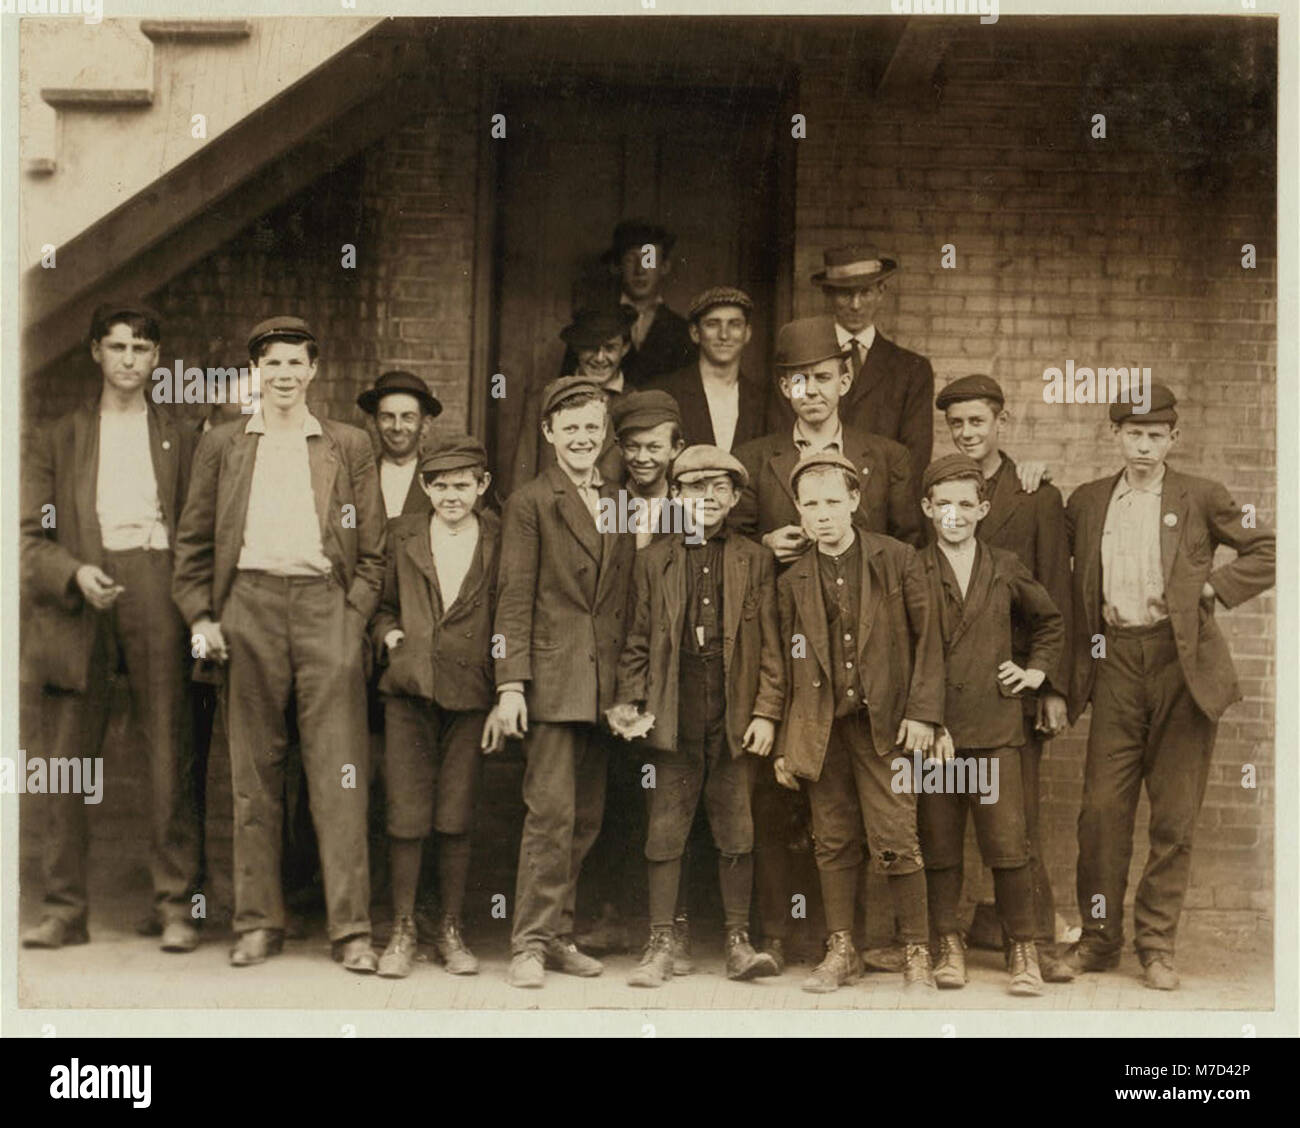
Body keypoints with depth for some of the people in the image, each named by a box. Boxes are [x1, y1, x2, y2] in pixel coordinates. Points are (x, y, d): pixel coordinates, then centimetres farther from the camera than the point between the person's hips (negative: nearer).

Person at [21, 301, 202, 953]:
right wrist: (75, 573, -11)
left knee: (171, 757, -5)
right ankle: (64, 909, 9)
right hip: (78, 605, 1)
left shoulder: (181, 441, 17)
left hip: (158, 590, -1)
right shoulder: (57, 440, 17)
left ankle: (175, 906, 2)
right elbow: (30, 535, 8)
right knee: (65, 762, 0)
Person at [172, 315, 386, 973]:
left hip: (325, 605, -1)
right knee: (253, 772, 4)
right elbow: (193, 542, 13)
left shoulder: (350, 447, 12)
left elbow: (373, 550, 11)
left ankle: (351, 928, -2)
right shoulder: (222, 446, 14)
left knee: (339, 774, -5)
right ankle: (258, 920, 13)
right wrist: (199, 616, 2)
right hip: (248, 605, 1)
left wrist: (356, 616, -2)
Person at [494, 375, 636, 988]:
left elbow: (626, 599, 16)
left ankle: (558, 935, 19)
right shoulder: (529, 503, 1)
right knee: (551, 812, -8)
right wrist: (511, 683, -12)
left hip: (603, 684, 6)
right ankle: (529, 943, -1)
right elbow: (514, 598, -5)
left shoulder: (620, 506, 16)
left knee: (586, 817, 9)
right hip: (551, 679, -5)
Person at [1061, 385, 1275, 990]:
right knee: (1102, 806, -2)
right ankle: (1098, 937, 13)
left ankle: (1156, 945, 14)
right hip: (1116, 662, 2)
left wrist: (1210, 587, -5)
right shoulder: (1086, 502, 11)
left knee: (1174, 814, 3)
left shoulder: (1200, 497, 4)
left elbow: (1268, 552, 5)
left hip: (1183, 661, -1)